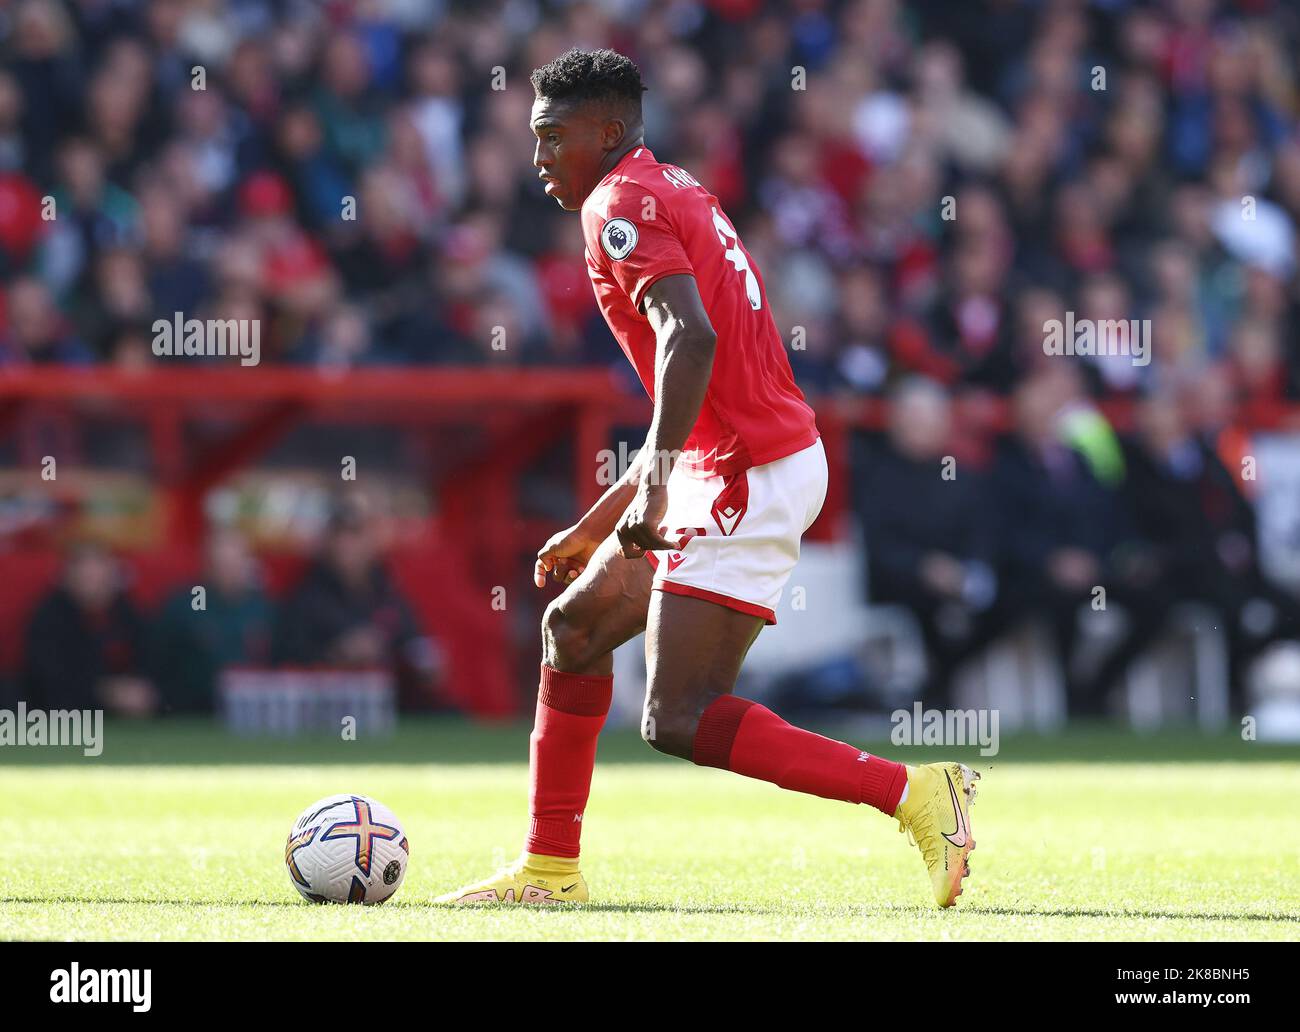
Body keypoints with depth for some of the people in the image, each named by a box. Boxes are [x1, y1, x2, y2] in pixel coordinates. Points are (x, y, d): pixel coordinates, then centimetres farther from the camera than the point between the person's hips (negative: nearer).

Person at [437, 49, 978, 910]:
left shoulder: (620, 204, -9)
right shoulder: (679, 192, 22)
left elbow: (691, 337, -26)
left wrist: (655, 483, -34)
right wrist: (598, 526, 31)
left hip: (747, 478, -10)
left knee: (680, 721, -12)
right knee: (576, 624, 18)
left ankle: (917, 795, -17)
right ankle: (550, 870, 24)